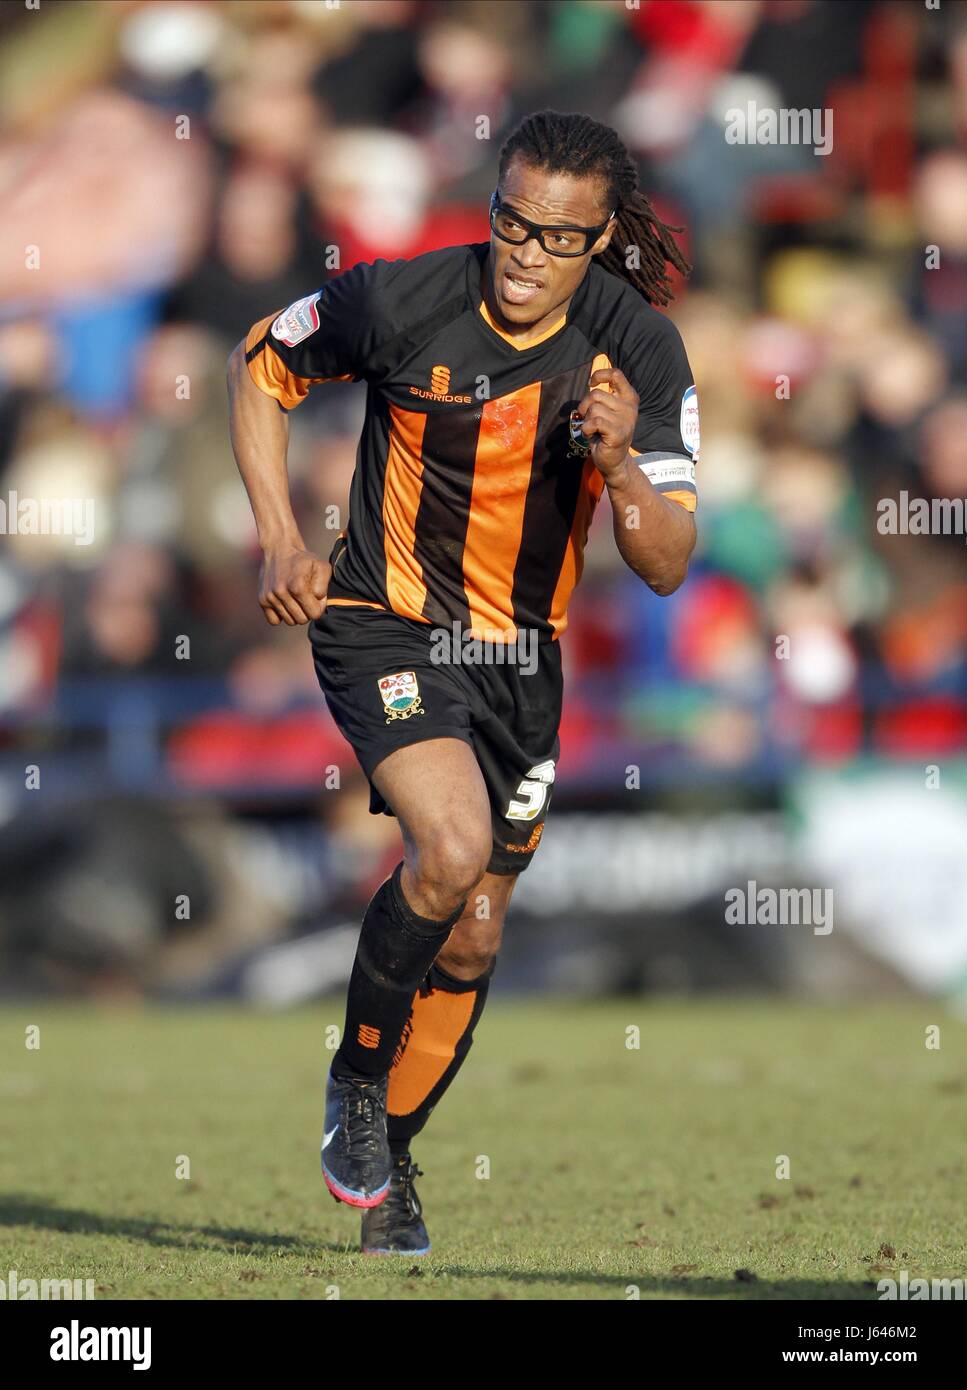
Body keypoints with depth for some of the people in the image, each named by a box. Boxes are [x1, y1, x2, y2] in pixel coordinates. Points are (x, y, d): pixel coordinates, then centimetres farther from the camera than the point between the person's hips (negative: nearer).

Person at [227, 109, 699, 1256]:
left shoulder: (639, 349, -12)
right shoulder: (398, 302, -17)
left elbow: (666, 567, -14)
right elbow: (259, 367, 3)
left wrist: (620, 467, -33)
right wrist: (279, 541, -5)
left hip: (519, 654, 4)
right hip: (382, 630, -4)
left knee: (472, 940, 11)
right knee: (453, 846, -28)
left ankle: (385, 1163, 33)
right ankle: (355, 1076, -3)